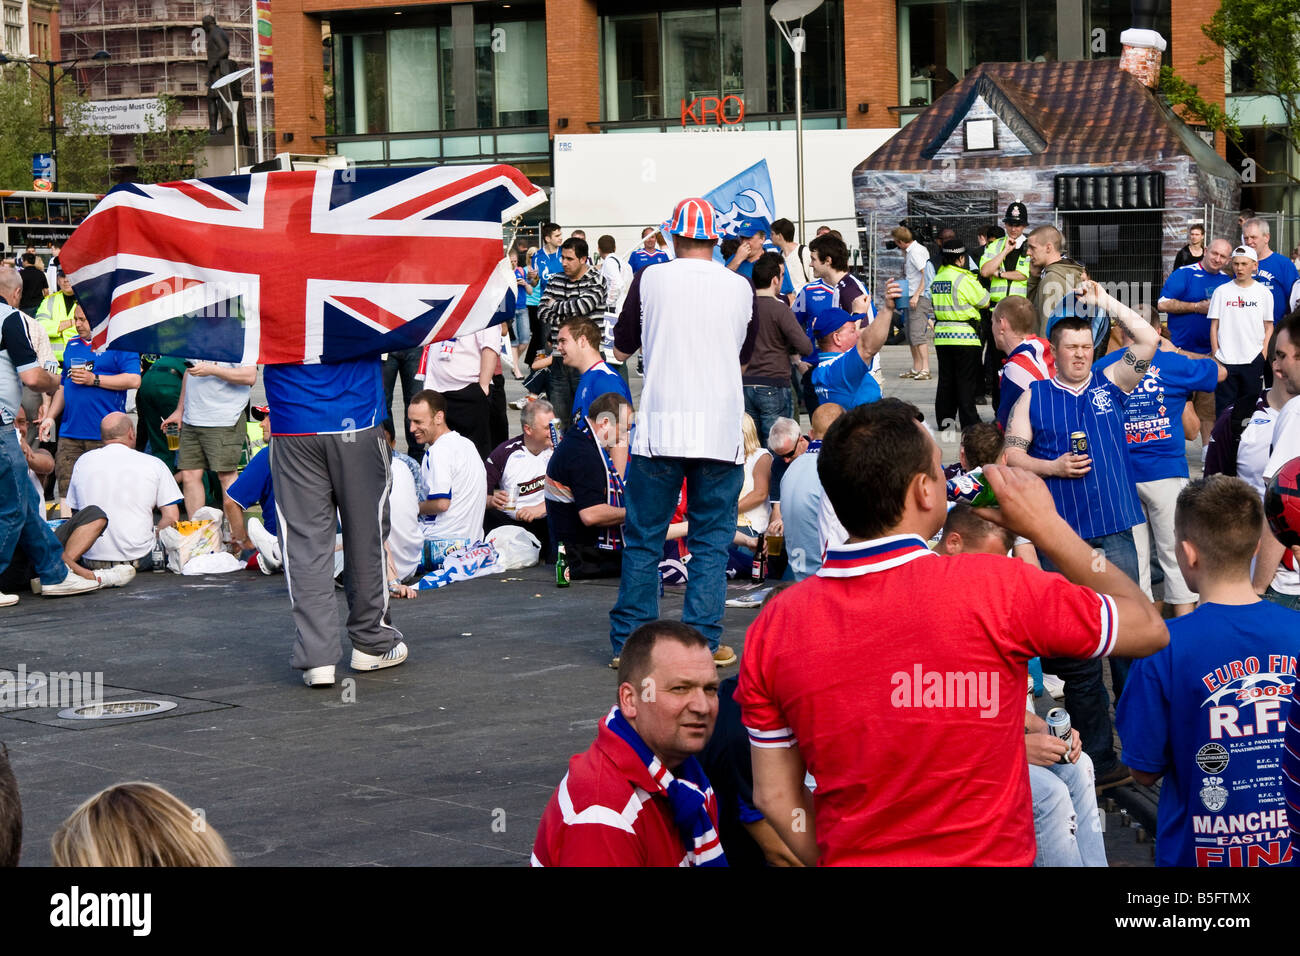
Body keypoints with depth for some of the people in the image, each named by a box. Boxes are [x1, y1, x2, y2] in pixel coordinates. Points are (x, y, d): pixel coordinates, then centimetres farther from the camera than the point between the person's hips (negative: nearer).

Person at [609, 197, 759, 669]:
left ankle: (629, 640, 9)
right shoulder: (741, 288, 5)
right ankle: (702, 643, 3)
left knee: (643, 540, 7)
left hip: (660, 429, -1)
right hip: (720, 431, 1)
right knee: (711, 542, 7)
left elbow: (621, 350, 12)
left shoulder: (650, 280, 0)